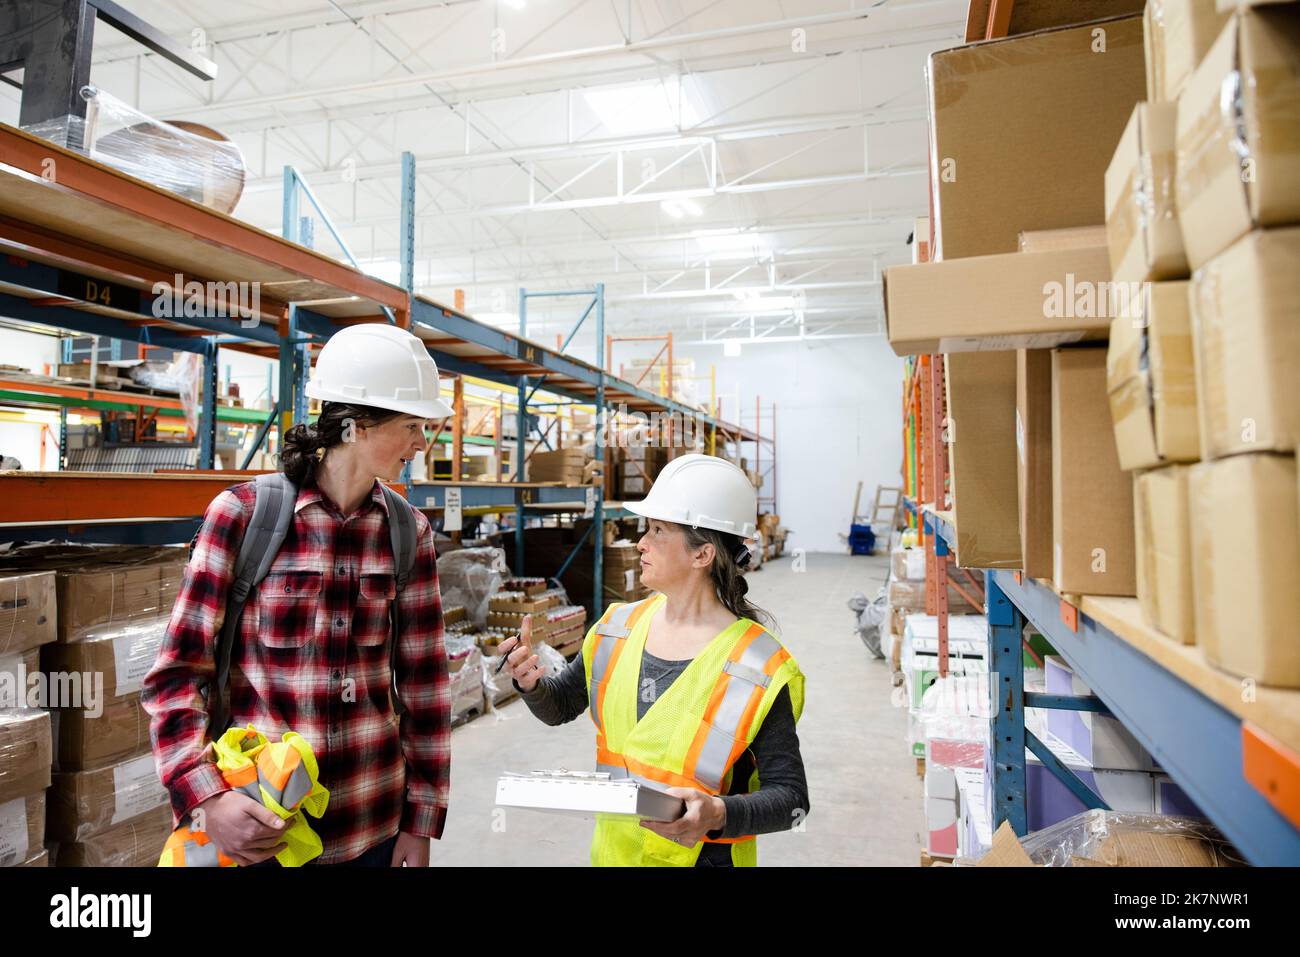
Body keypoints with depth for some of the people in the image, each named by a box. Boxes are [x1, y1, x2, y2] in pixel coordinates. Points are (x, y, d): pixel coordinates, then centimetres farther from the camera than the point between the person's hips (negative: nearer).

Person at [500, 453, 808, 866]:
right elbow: (561, 705, 7)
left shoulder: (758, 668, -21)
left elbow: (791, 797, -17)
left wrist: (718, 815, -34)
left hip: (701, 856, -4)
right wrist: (532, 684, -14)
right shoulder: (619, 628, -5)